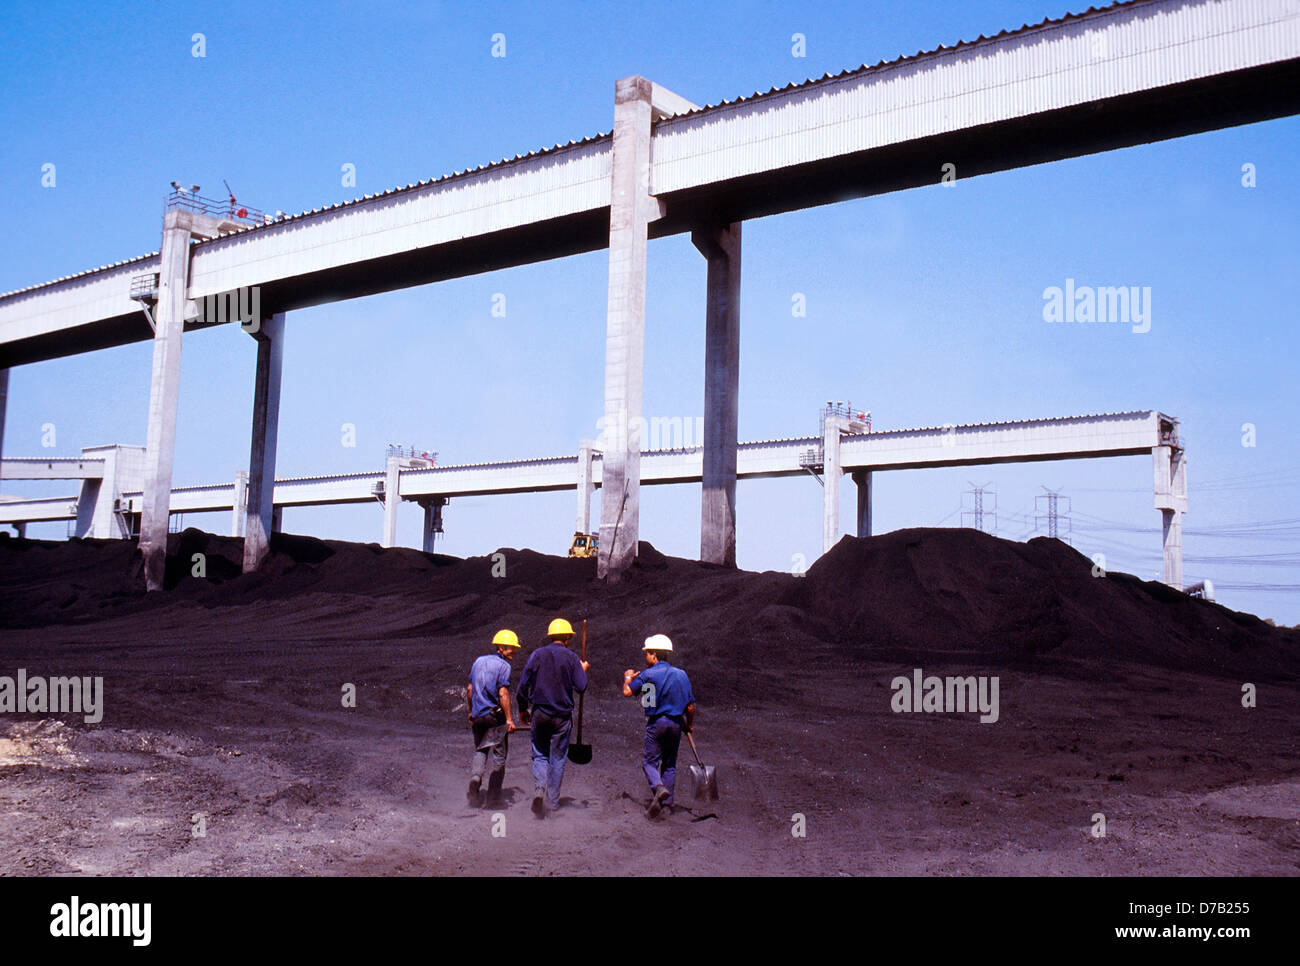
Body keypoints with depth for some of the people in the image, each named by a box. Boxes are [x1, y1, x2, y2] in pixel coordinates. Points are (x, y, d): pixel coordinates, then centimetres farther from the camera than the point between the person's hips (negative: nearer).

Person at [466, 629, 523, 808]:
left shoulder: (479, 661, 11)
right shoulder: (503, 666, -10)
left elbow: (469, 689, 15)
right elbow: (503, 694, -17)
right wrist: (509, 719, -14)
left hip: (477, 715, 6)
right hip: (496, 716, -6)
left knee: (480, 751, 17)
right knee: (499, 756, 4)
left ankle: (475, 778, -10)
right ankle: (494, 796, 5)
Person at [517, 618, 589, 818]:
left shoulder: (537, 655, 1)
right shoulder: (571, 658, -3)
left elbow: (523, 686, -1)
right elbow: (581, 687, -8)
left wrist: (523, 709, 11)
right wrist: (583, 670, 11)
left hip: (539, 713, 1)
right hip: (562, 716, -1)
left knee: (540, 755, 12)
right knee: (558, 758, 9)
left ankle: (539, 791, -11)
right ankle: (552, 801, 11)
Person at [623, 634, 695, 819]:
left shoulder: (647, 675, -8)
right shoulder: (681, 674, 5)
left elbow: (627, 692, -4)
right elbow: (690, 707, 4)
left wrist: (628, 678, 16)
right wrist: (688, 726, 18)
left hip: (656, 722, -4)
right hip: (676, 722, 4)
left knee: (650, 761, 1)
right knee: (670, 764, 13)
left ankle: (658, 788, -26)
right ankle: (666, 801, 12)